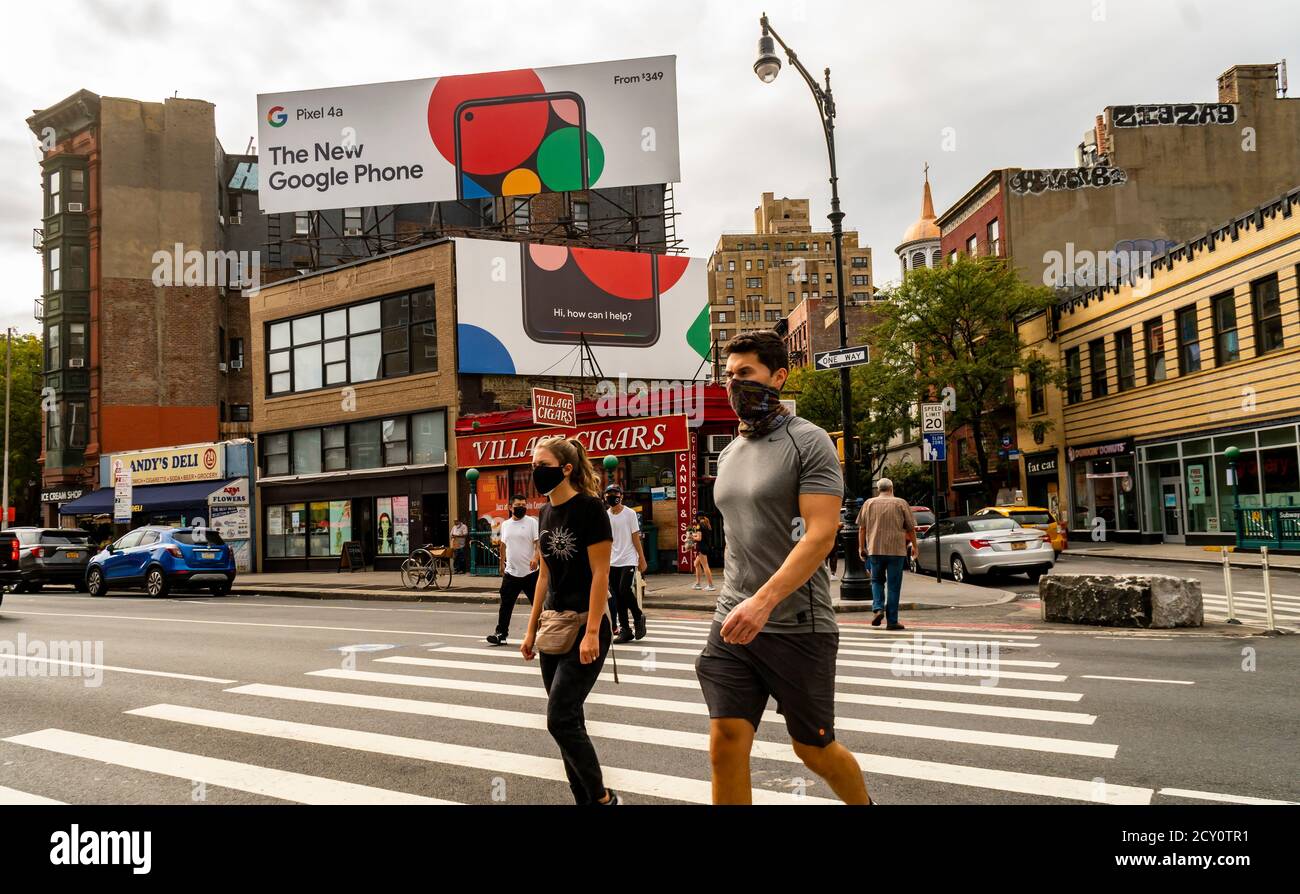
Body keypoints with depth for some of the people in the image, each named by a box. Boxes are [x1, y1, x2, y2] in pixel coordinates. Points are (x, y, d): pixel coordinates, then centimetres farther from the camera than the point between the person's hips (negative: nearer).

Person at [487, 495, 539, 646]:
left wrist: (536, 557, -30)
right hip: (510, 572, 5)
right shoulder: (505, 524, 12)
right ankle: (501, 633, 16)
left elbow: (538, 542, -13)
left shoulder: (531, 522, -4)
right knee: (506, 605, 8)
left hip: (530, 572, -4)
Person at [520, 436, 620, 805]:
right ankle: (584, 798, 19)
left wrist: (592, 633, -20)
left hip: (585, 627, -8)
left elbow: (600, 575, -15)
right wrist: (532, 629, 15)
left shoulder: (589, 508, -12)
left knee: (561, 720, -9)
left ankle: (602, 797, 9)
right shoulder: (545, 513, 10)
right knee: (568, 721, 9)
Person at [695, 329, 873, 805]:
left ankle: (864, 803, 41)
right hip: (733, 624, 6)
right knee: (725, 745, -2)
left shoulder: (808, 442, -9)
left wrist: (763, 600, -28)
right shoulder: (729, 453, 13)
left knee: (813, 748, 11)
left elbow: (820, 535, -19)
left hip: (797, 627, -5)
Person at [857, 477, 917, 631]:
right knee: (894, 585, 4)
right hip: (896, 549, -1)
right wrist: (914, 545, 17)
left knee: (877, 580, 18)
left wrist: (861, 547, 13)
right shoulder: (901, 503, 3)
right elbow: (911, 528, 5)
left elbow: (862, 528, 6)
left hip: (875, 549, 1)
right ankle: (892, 621, 4)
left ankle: (878, 608, -3)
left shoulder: (869, 503, 6)